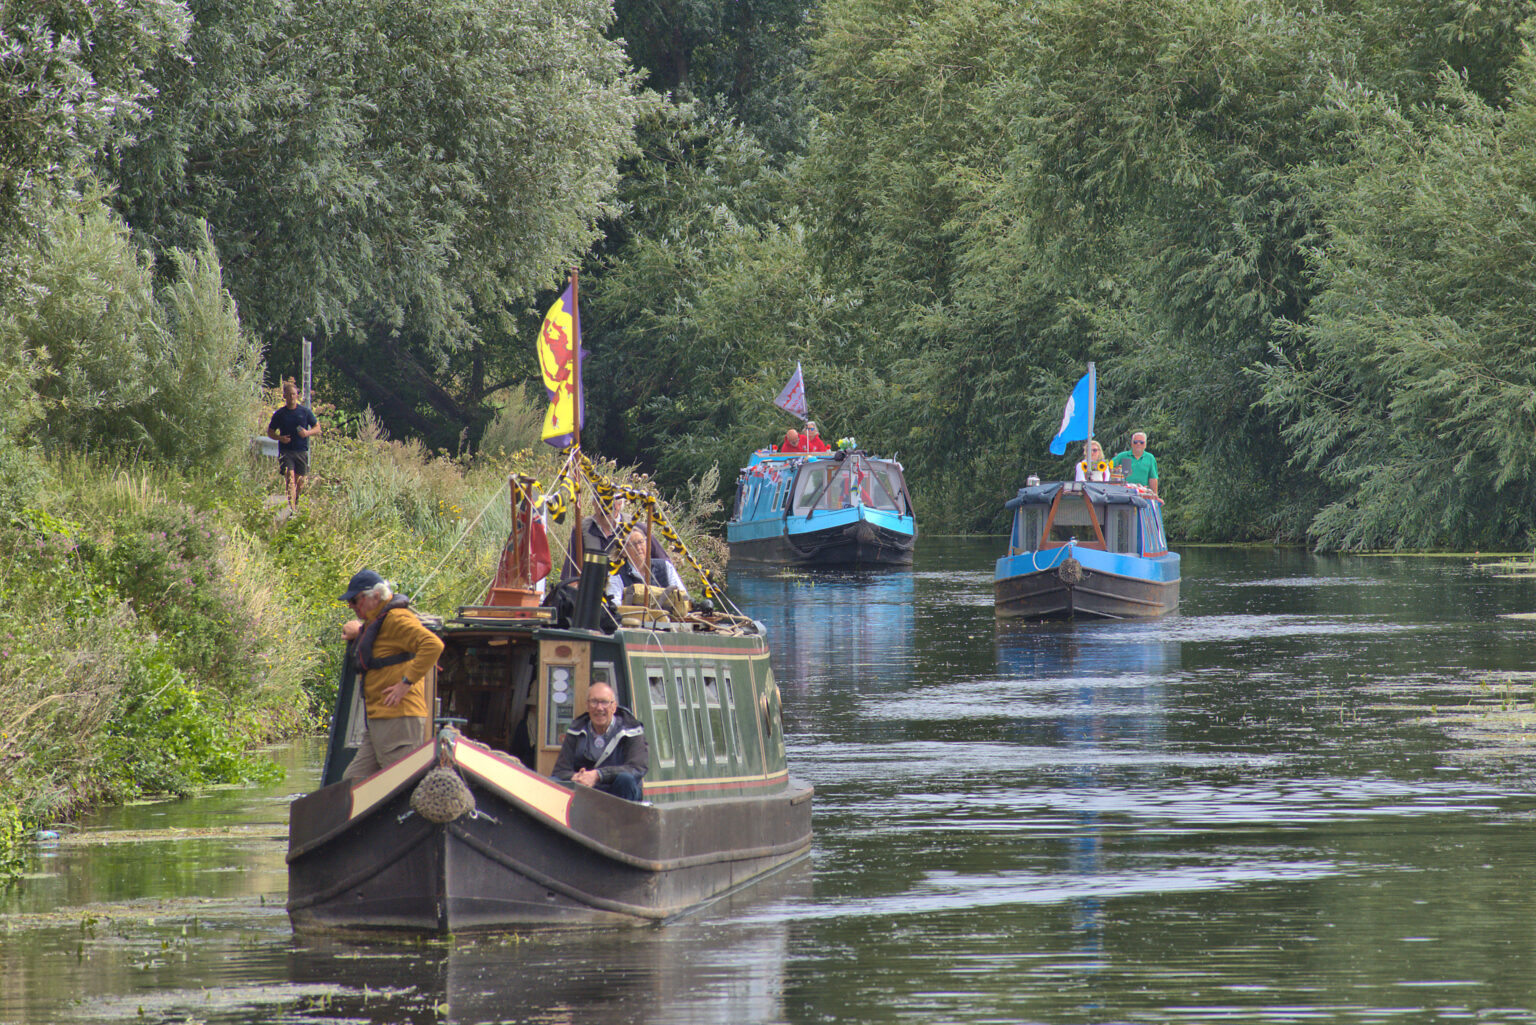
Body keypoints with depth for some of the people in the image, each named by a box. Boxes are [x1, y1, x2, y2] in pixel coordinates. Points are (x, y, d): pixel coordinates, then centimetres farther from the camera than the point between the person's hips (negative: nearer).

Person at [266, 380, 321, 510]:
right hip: (285, 451, -1)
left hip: (301, 451, 1)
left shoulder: (305, 411, 4)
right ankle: (291, 509, -21)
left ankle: (296, 503, 31)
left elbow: (317, 428, 10)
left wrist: (308, 433, -12)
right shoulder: (279, 414, 4)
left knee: (300, 480, 7)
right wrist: (280, 438, -9)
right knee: (290, 478, -15)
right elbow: (270, 432, 12)